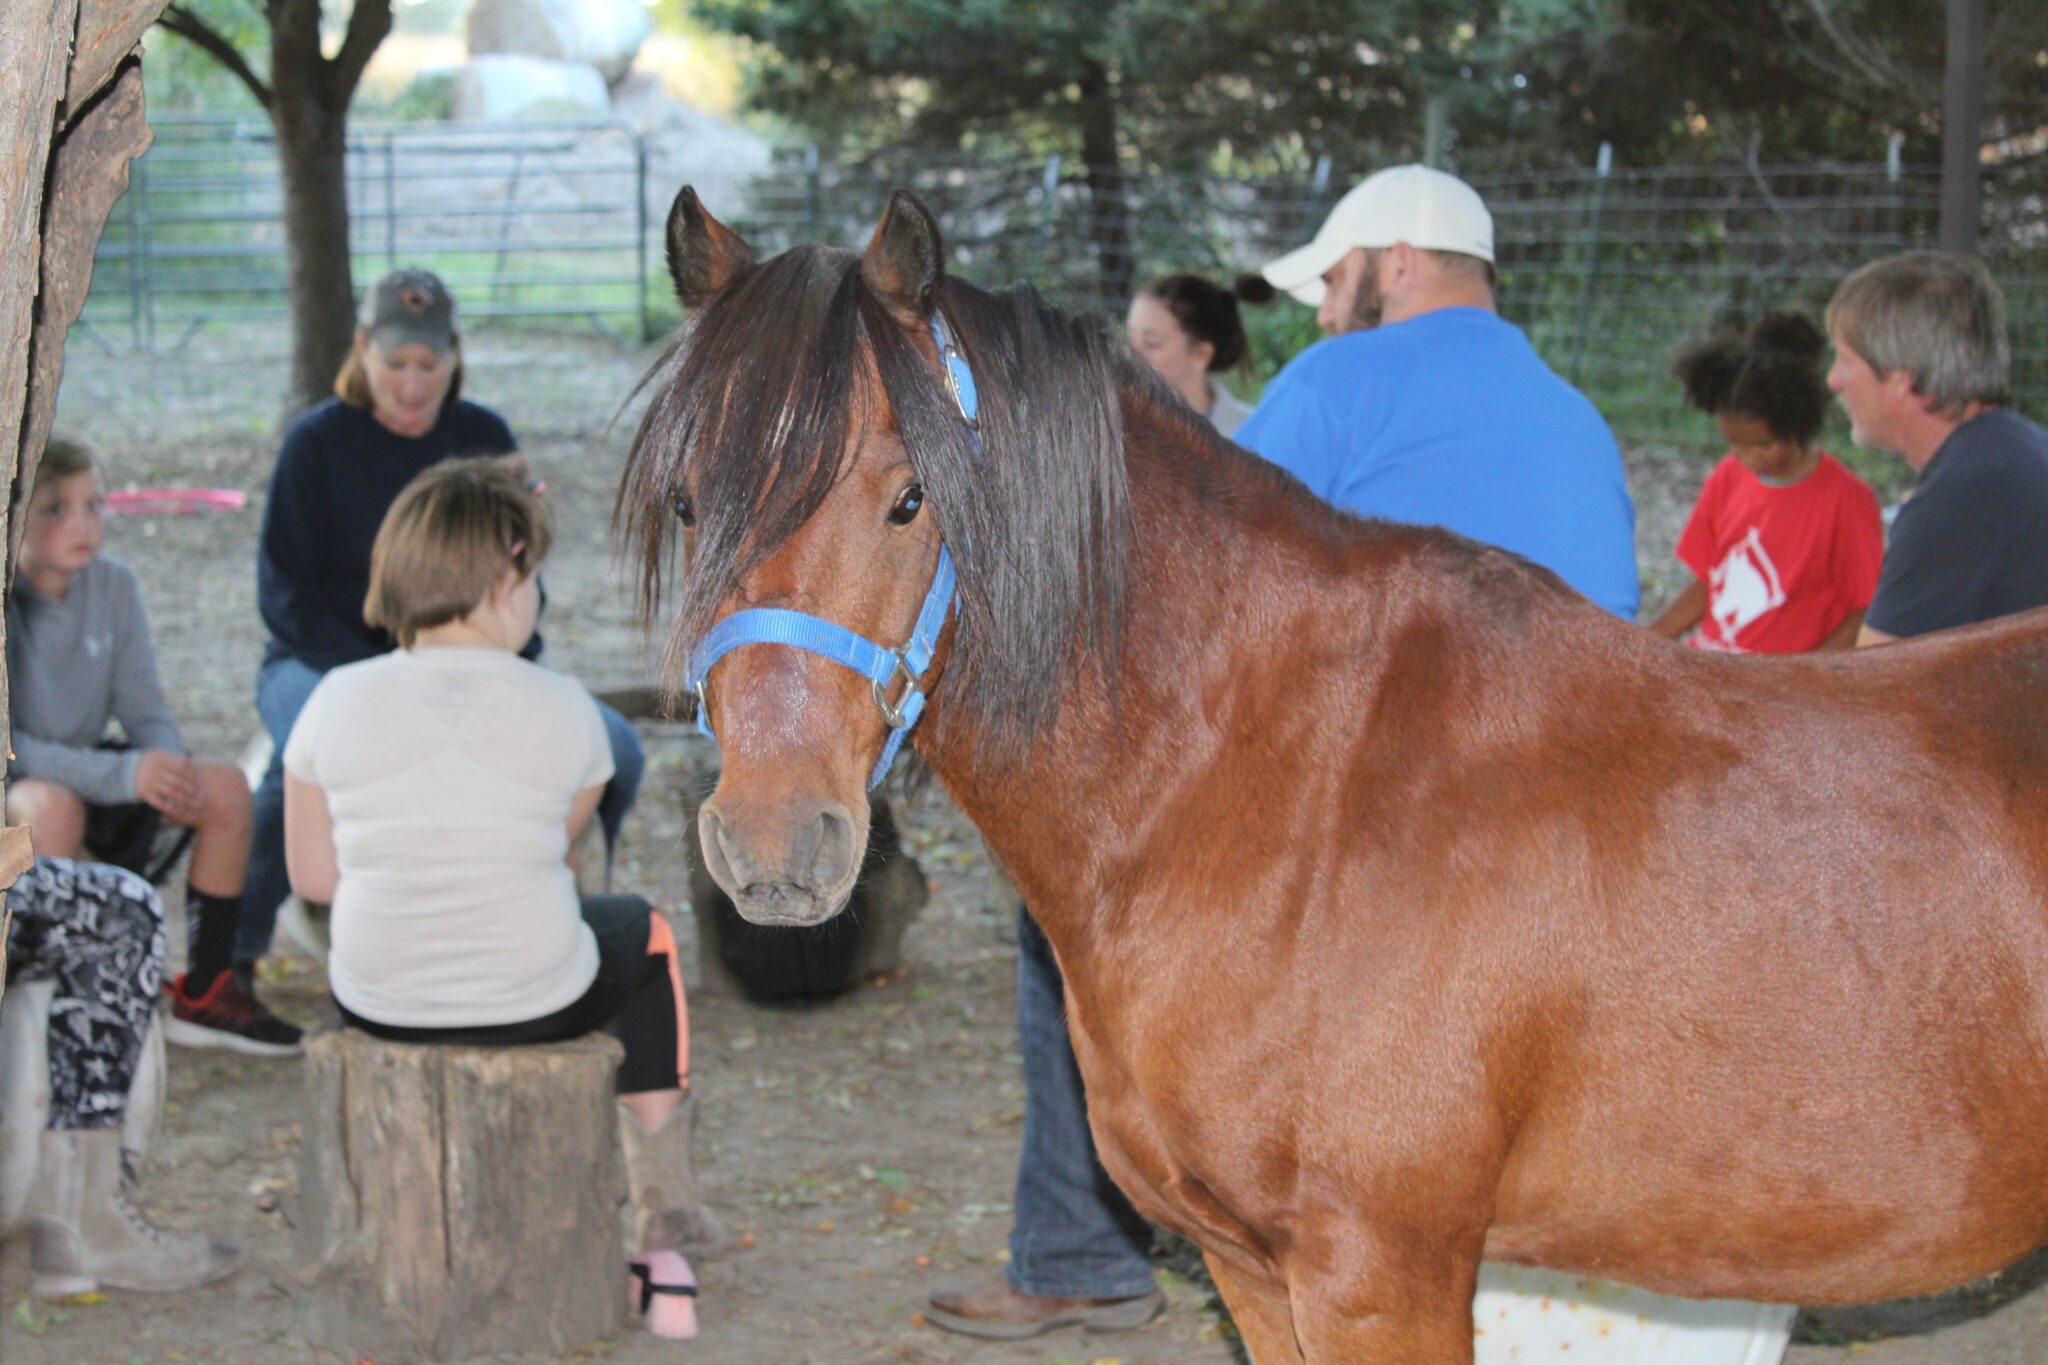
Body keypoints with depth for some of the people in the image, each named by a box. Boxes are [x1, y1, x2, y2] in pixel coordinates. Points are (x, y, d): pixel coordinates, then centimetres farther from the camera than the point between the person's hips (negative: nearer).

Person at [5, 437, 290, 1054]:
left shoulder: (113, 585, -5)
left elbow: (145, 713, -1)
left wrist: (168, 766, -25)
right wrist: (124, 775, -36)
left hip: (86, 766, 6)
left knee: (227, 789, -10)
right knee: (53, 807, -39)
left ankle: (204, 996, -1)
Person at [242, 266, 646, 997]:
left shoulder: (485, 438, 6)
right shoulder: (317, 442, -6)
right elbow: (285, 594, -8)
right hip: (322, 662, -4)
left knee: (613, 751, -17)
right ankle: (229, 956, -20)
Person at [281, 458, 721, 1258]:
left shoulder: (338, 702, -10)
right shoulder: (563, 710, -13)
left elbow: (312, 875, -2)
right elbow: (559, 843, 2)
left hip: (378, 1006, 2)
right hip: (534, 1005, -2)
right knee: (641, 932, 32)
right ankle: (664, 1201, 39)